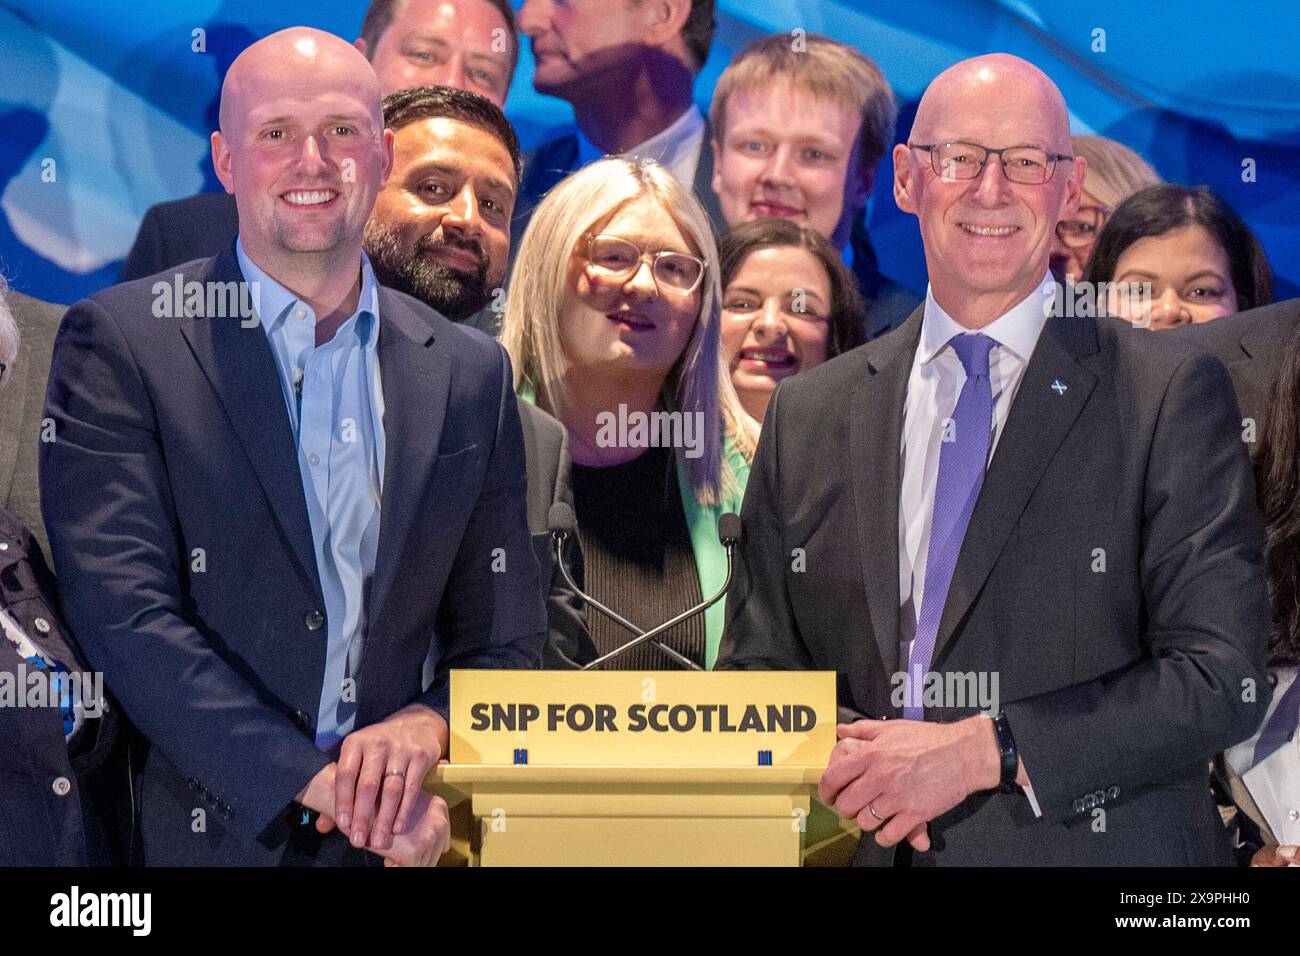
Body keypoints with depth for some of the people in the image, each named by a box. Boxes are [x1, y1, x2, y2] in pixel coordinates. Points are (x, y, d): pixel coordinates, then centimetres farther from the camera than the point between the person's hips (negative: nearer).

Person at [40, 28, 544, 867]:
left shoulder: (471, 373, 5)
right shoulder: (120, 344, -5)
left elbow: (506, 640, 8)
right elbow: (123, 610, -13)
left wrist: (427, 724, -13)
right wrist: (317, 784, -19)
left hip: (406, 842, 3)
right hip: (210, 833, -3)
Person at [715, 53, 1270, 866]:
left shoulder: (1172, 396, -6)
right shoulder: (808, 416, 4)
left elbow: (1224, 678, -11)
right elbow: (757, 668, 8)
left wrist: (984, 752, -19)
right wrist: (841, 758, -12)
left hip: (1095, 845, -3)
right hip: (868, 845, 3)